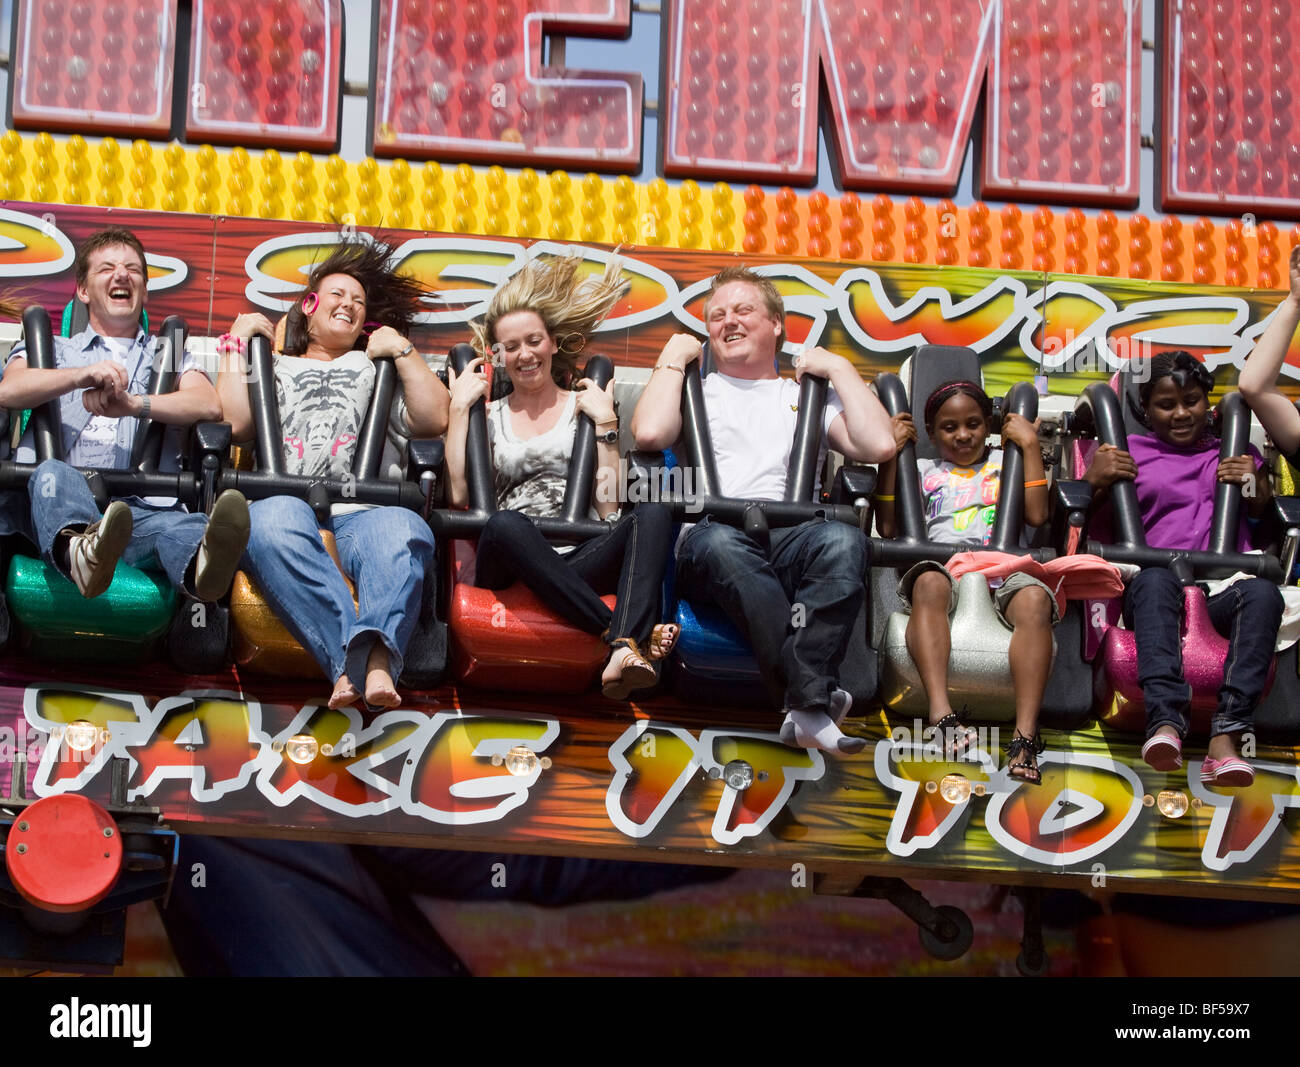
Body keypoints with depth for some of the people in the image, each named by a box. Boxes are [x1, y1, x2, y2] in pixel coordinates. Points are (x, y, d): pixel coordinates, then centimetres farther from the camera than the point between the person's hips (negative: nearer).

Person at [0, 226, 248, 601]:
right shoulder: (52, 349, 33)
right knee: (54, 475, -39)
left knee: (175, 526, -39)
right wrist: (81, 376, -11)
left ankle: (201, 565, -75)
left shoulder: (170, 357, 34)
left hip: (139, 506, 0)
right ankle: (79, 550, -72)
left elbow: (210, 407, 10)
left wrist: (133, 404, -7)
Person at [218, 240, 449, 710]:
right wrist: (238, 344, 22)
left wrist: (404, 351, 19)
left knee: (402, 532, -40)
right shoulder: (273, 366, 35)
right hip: (287, 499, 0)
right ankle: (366, 659, -54)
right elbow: (233, 423, 14)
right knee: (274, 522, -42)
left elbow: (434, 420, 19)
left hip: (365, 508, 1)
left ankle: (367, 659, -62)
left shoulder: (379, 367, 37)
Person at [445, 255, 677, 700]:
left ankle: (624, 652, -52)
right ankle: (633, 634, -40)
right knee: (504, 523, -38)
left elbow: (610, 505, 8)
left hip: (580, 560, 1)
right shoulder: (490, 417, 22)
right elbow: (458, 494, 2)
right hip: (508, 559, -1)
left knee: (653, 513, -30)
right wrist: (459, 407, 7)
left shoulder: (583, 406, 21)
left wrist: (605, 423, 4)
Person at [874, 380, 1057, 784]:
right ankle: (941, 714, -53)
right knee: (929, 584, -39)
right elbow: (888, 527, 12)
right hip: (941, 561, 0)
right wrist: (890, 454, 9)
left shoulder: (1004, 463, 26)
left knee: (1035, 600, -35)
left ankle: (1025, 735, -45)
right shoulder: (923, 470, 26)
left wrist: (1031, 445, 11)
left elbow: (1036, 515, 9)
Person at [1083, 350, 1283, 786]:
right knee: (1155, 578, -39)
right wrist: (1095, 480, -1)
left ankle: (1225, 738, -45)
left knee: (1263, 592, -35)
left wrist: (1254, 483, 8)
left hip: (1222, 587, 1)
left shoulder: (1234, 451, 28)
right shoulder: (1130, 452, 23)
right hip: (1159, 587, -1)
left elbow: (1262, 513, 29)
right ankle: (1165, 722, -54)